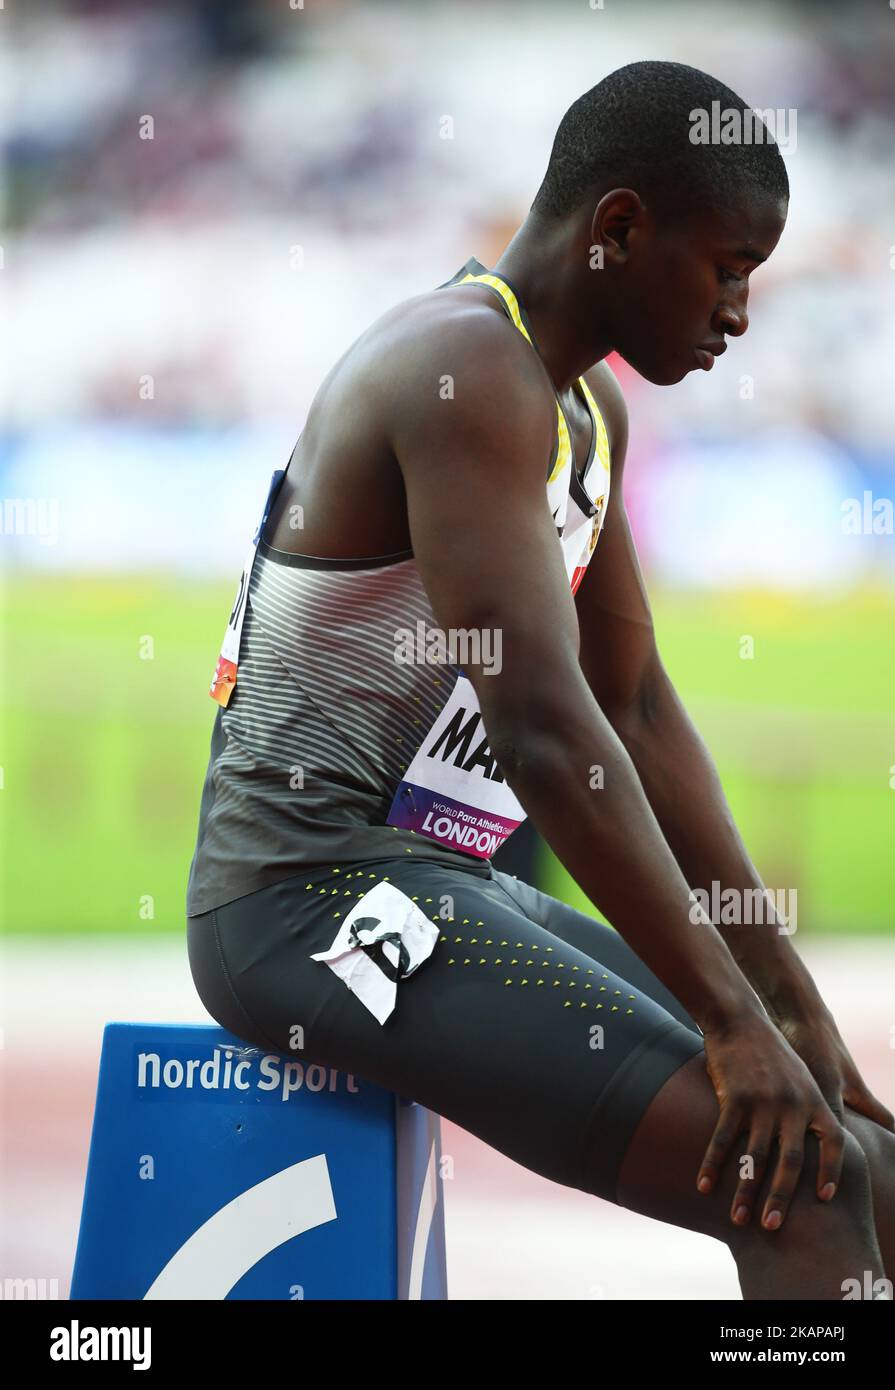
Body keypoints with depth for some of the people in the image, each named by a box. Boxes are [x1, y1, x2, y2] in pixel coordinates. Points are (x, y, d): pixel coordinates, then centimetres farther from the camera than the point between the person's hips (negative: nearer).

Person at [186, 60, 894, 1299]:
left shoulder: (588, 408, 14)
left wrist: (788, 996, 12)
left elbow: (640, 710, 17)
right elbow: (544, 727, -25)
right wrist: (732, 1018, -24)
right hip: (310, 898, -10)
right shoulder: (465, 373, -18)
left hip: (434, 888, 10)